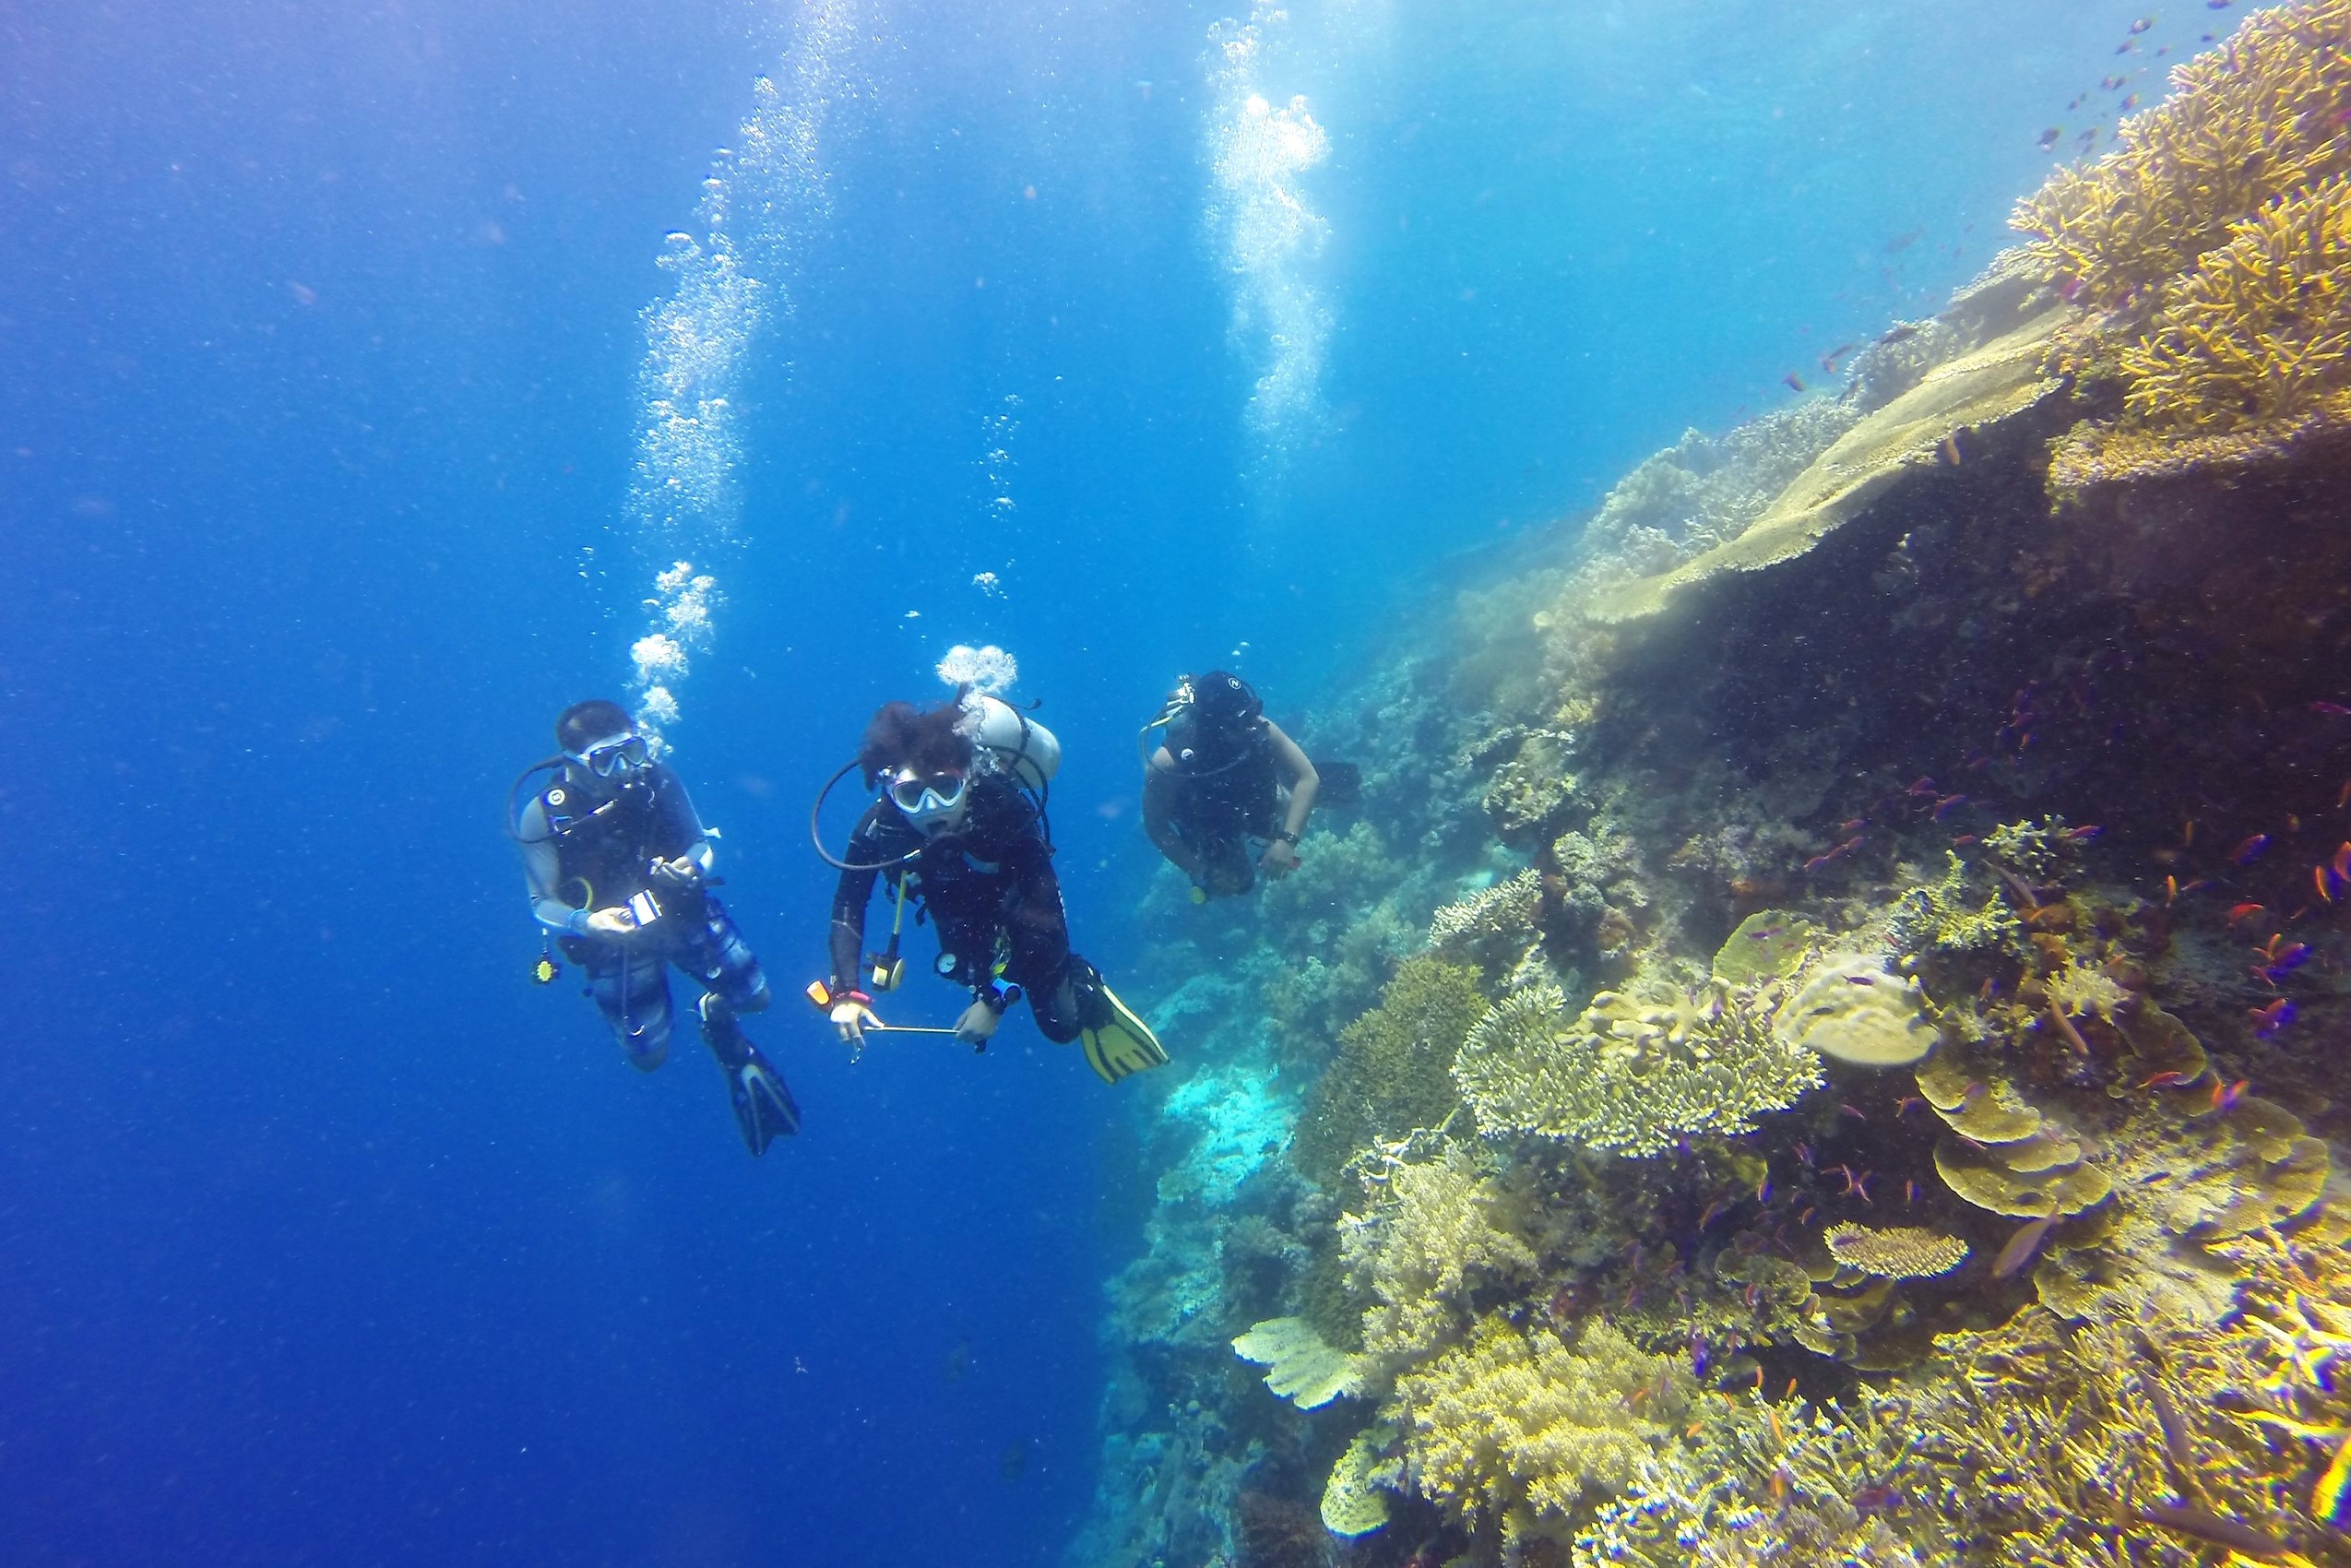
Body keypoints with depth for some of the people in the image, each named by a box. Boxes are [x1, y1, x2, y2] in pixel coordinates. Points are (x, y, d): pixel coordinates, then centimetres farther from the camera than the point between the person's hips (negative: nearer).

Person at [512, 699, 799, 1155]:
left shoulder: (657, 780, -16)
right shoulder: (544, 816, -19)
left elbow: (702, 842, -2)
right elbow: (542, 904, -12)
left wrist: (692, 866, -26)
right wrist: (586, 923, -33)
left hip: (686, 916, 1)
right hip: (615, 940, -1)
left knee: (754, 997, 6)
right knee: (649, 1057, 7)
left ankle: (714, 1012, 41)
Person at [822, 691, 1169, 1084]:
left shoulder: (1006, 814, -41)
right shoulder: (879, 827, -33)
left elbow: (1041, 922, -37)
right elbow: (848, 905, -22)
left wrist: (996, 999, -41)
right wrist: (846, 994, -33)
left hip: (1025, 915, -3)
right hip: (961, 923, 3)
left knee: (1061, 1025, 6)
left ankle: (1085, 988, 39)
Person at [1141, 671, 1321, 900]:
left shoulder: (1259, 729, -35)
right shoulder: (1168, 762, -40)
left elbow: (1308, 778, -32)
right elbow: (1156, 827, -27)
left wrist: (1287, 840, -43)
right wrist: (1203, 872, -30)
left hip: (1258, 809, 2)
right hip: (1209, 833, -2)